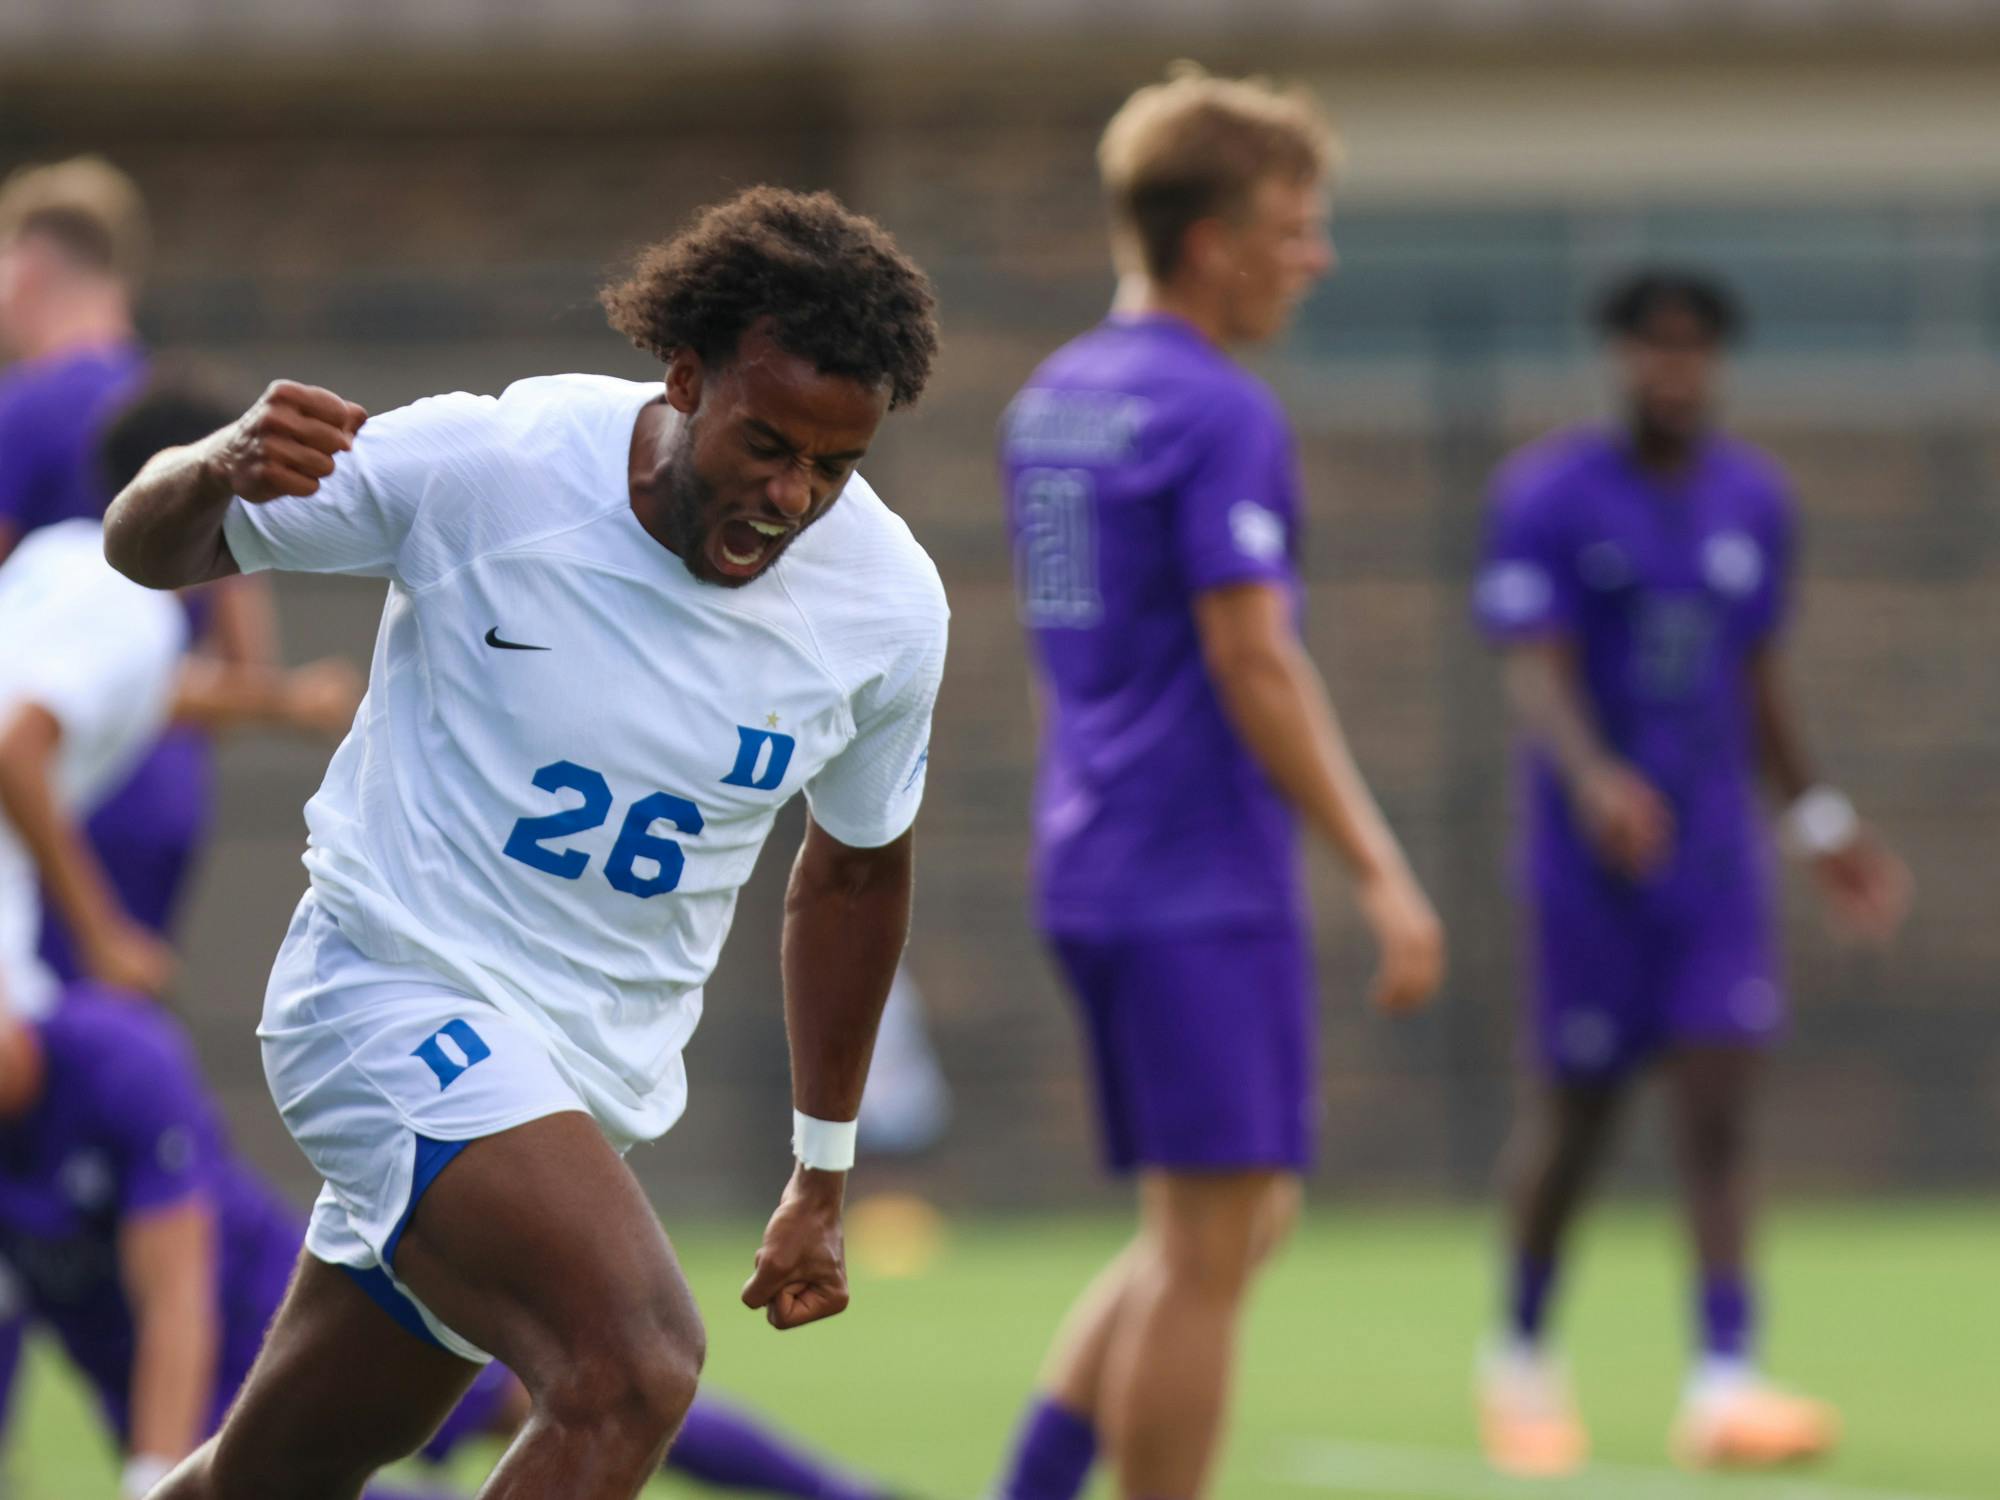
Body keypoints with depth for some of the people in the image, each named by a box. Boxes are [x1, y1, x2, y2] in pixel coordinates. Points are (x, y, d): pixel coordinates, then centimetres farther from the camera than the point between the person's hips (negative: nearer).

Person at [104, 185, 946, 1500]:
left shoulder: (888, 605, -5)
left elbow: (856, 863, 14)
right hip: (396, 988, -5)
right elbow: (148, 547, -5)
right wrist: (221, 471, -30)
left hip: (597, 1075, 6)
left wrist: (822, 1180, 19)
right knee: (638, 1370, -28)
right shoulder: (482, 465, -17)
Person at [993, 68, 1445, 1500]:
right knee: (1211, 1251, -4)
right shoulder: (1221, 415, -13)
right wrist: (1383, 875, -15)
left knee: (1237, 1222, 16)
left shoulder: (1054, 397, 14)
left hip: (1093, 868, 9)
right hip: (1204, 877, -9)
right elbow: (1254, 665, -18)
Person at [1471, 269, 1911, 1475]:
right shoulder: (1549, 497, -7)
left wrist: (1823, 827, 17)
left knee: (1720, 1105, -10)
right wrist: (1591, 777, -35)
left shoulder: (1755, 502, 9)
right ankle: (1524, 1354, 29)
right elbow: (1536, 674, -17)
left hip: (1718, 858, 3)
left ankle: (1724, 1384, -17)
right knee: (1579, 1116, 6)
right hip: (1591, 860, -3)